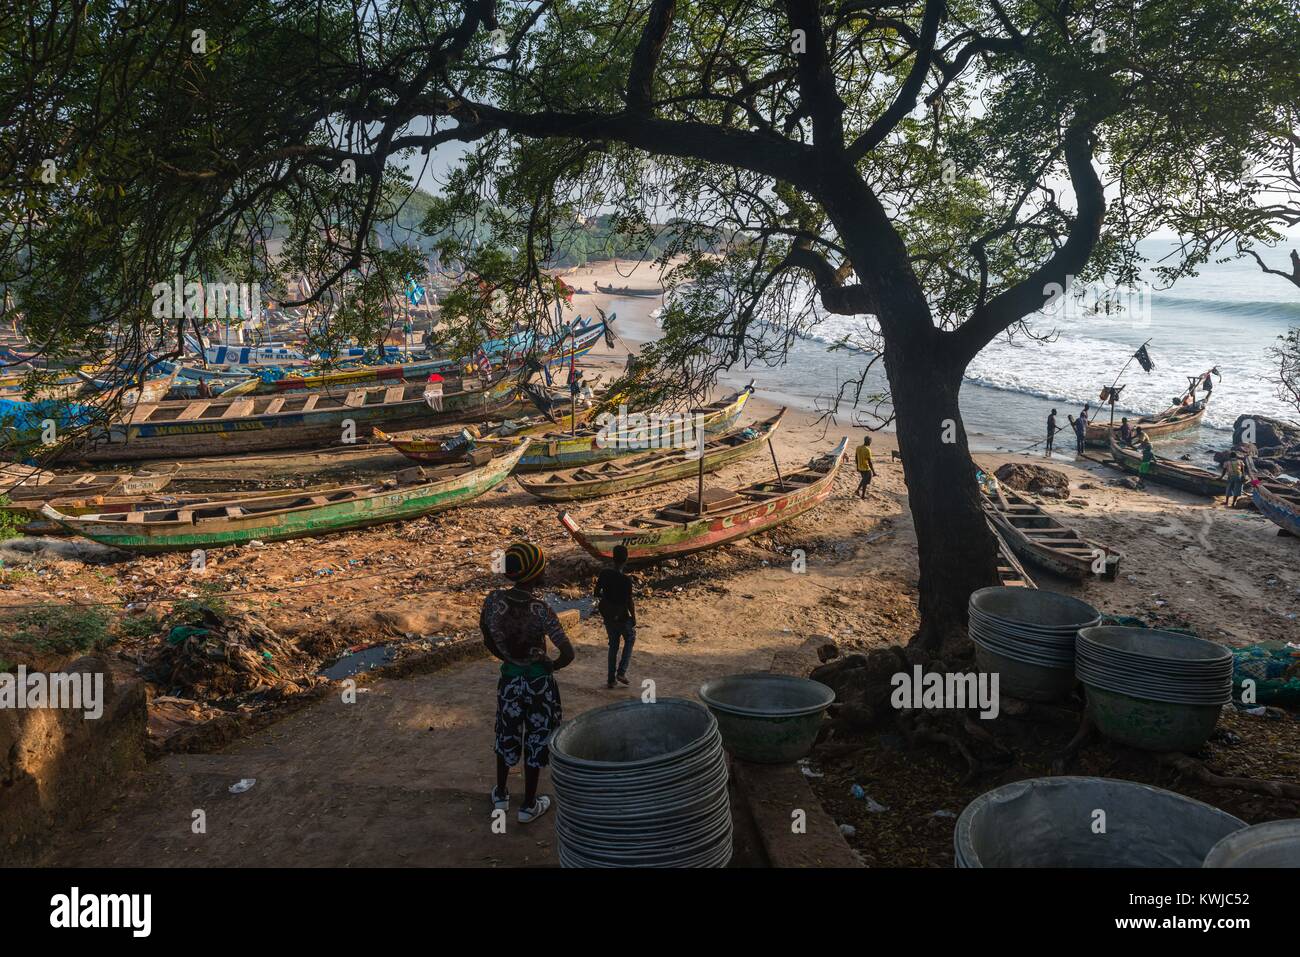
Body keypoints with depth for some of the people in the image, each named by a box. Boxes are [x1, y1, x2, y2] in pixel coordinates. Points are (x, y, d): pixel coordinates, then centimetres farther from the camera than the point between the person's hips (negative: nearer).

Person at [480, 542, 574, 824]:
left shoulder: (493, 600, -14)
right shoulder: (541, 610, -25)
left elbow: (488, 641, 2)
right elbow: (568, 653, -25)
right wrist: (551, 666, -5)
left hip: (509, 678, 4)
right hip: (539, 681, -4)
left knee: (507, 735, 25)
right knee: (535, 740, 14)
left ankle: (501, 795, 41)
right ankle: (529, 806, 27)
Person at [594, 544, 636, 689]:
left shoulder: (604, 573, -10)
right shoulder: (626, 580, -23)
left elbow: (596, 593, 0)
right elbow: (629, 603, -17)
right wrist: (634, 618, -3)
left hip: (608, 617, 4)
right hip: (622, 617, -4)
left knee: (613, 645, 19)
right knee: (630, 638, 22)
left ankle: (611, 679, 22)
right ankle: (621, 672, 13)